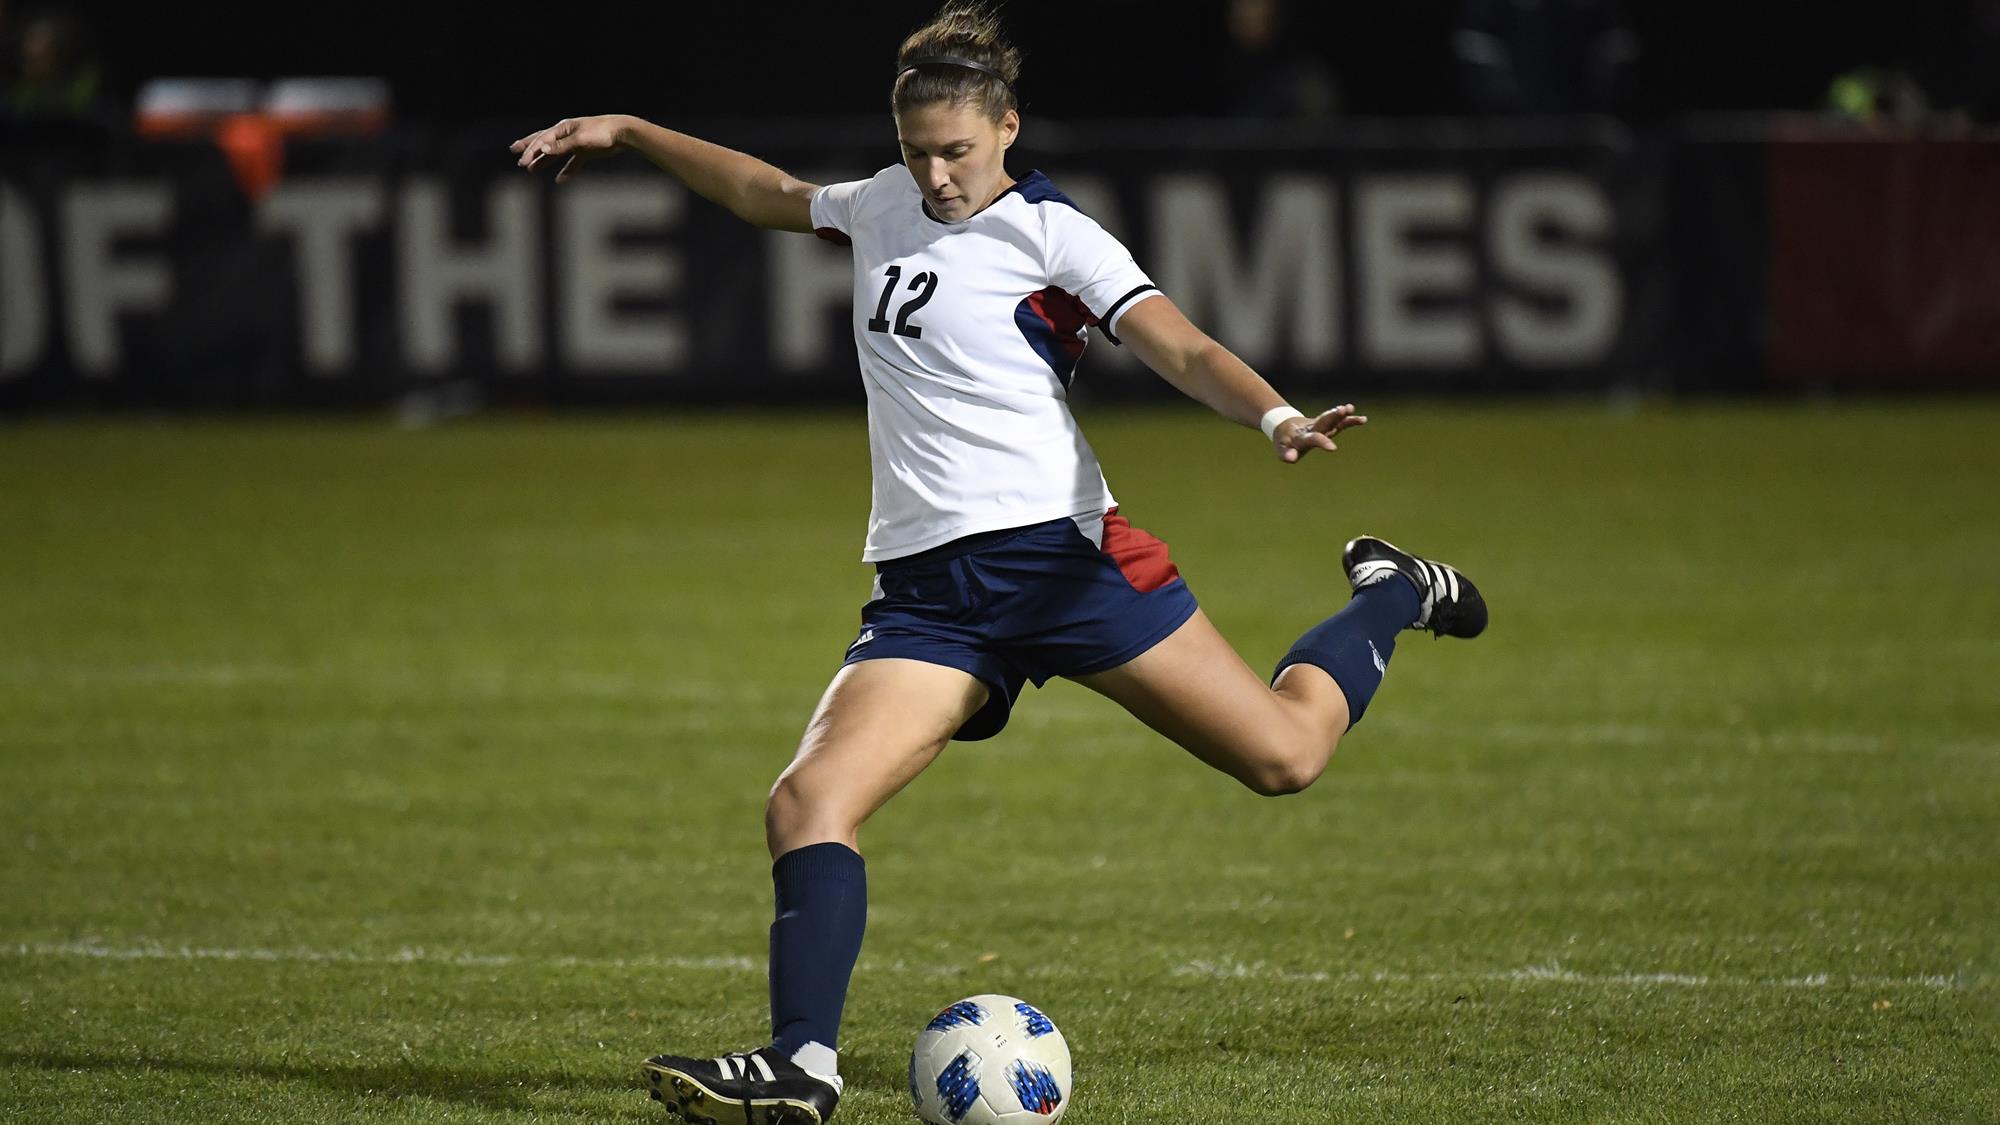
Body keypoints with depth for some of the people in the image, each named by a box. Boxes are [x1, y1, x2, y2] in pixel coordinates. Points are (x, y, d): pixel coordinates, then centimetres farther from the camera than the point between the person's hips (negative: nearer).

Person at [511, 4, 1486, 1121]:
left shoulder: (1052, 235, -4)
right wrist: (630, 133, 36)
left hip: (1059, 550, -5)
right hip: (927, 589, 5)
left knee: (1284, 753, -2)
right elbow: (769, 193, 35)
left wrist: (1277, 416, -33)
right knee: (807, 805, -18)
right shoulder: (885, 206, 14)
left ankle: (1391, 597, 28)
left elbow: (1184, 351, -15)